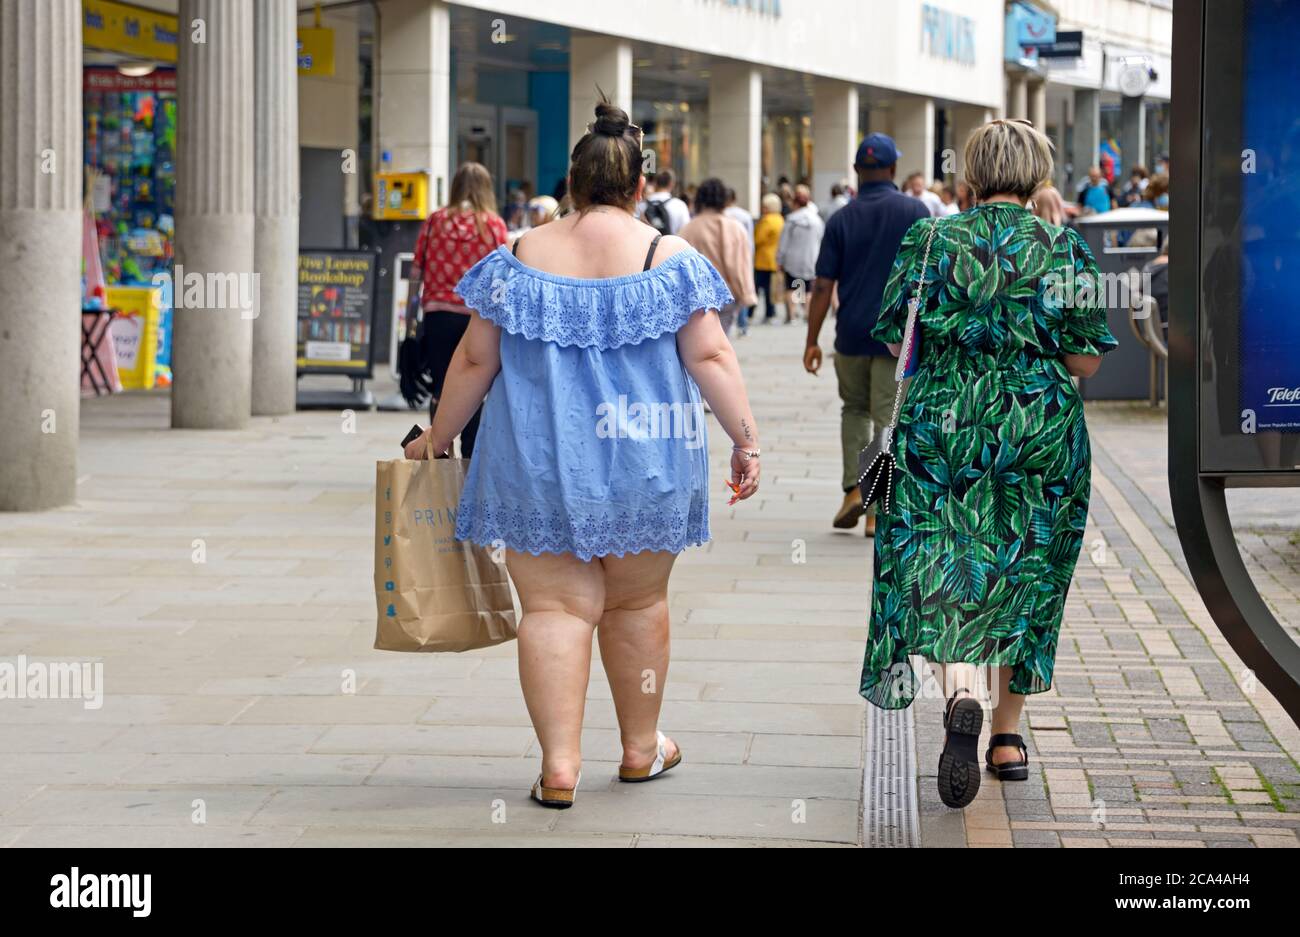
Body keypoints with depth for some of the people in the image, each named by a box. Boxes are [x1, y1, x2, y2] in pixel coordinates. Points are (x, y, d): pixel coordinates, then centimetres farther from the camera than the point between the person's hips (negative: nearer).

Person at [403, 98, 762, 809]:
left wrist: (437, 439, 13)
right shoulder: (670, 257, -3)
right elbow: (709, 357, -8)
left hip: (538, 462, 0)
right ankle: (640, 749, 28)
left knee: (555, 607, 2)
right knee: (637, 601, 15)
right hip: (642, 464, 0)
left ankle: (559, 766, -5)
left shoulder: (521, 258, -1)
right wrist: (746, 439, -1)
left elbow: (475, 361, 2)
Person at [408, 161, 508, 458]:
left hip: (438, 314, 1)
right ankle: (470, 457, 9)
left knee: (441, 388, 5)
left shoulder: (435, 221, 3)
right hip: (479, 317, -1)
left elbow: (416, 269, 4)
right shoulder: (494, 225, -2)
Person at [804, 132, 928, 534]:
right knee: (887, 418, 2)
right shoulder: (914, 211, -3)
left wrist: (812, 340, 4)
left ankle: (854, 489, 6)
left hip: (852, 334, 2)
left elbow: (823, 285, -1)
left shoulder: (842, 219, 0)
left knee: (855, 410, 20)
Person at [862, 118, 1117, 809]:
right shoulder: (1066, 250, -2)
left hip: (943, 424, -1)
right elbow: (1086, 360, -3)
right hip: (1043, 431, 1)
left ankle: (961, 696, -29)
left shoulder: (929, 241, -1)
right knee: (1024, 573, 13)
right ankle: (1007, 735, 20)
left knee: (943, 573, -1)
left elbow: (895, 341, 1)